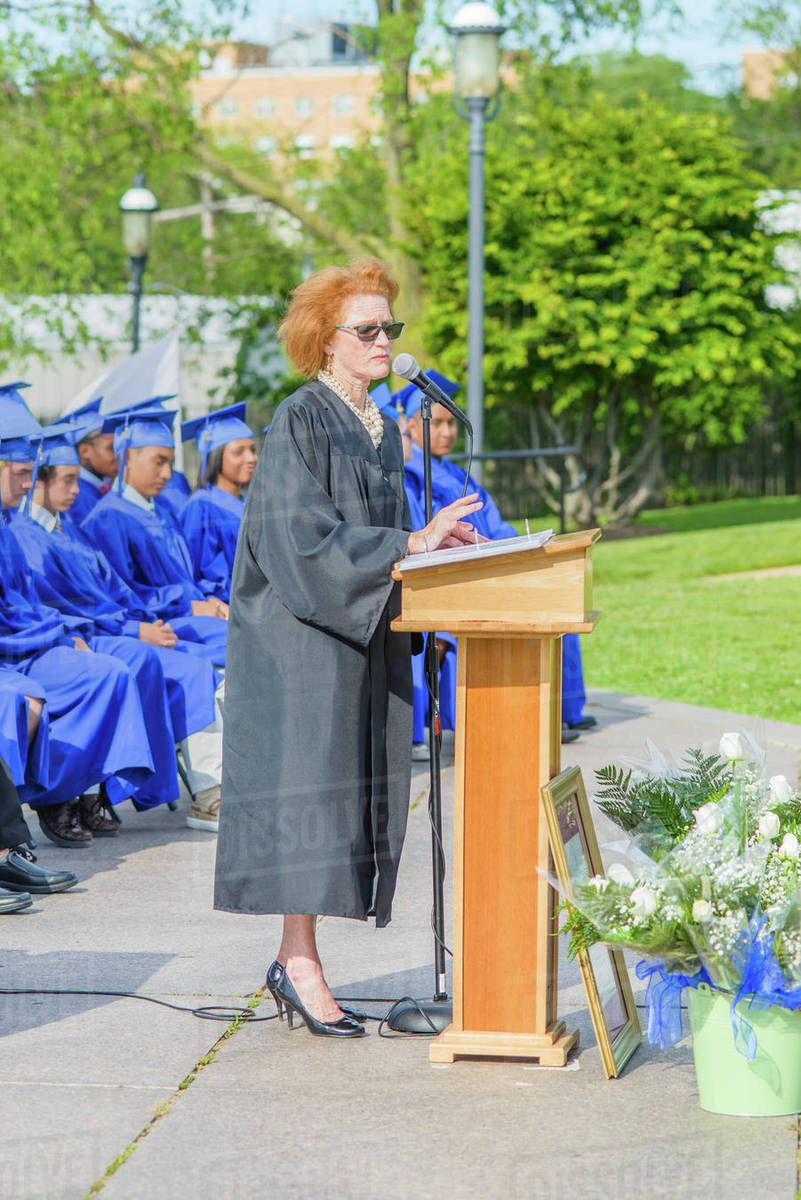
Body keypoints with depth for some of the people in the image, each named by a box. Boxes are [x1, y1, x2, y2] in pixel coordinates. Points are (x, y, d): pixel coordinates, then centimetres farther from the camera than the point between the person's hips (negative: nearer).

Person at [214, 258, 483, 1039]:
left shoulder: (379, 427, 15)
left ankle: (293, 960, 11)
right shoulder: (299, 424, -10)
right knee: (309, 778, -8)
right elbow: (306, 538, -18)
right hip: (302, 634, -8)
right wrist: (408, 545, -20)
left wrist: (431, 543, 3)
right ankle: (301, 963, -5)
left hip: (360, 633, 8)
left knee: (355, 789, 5)